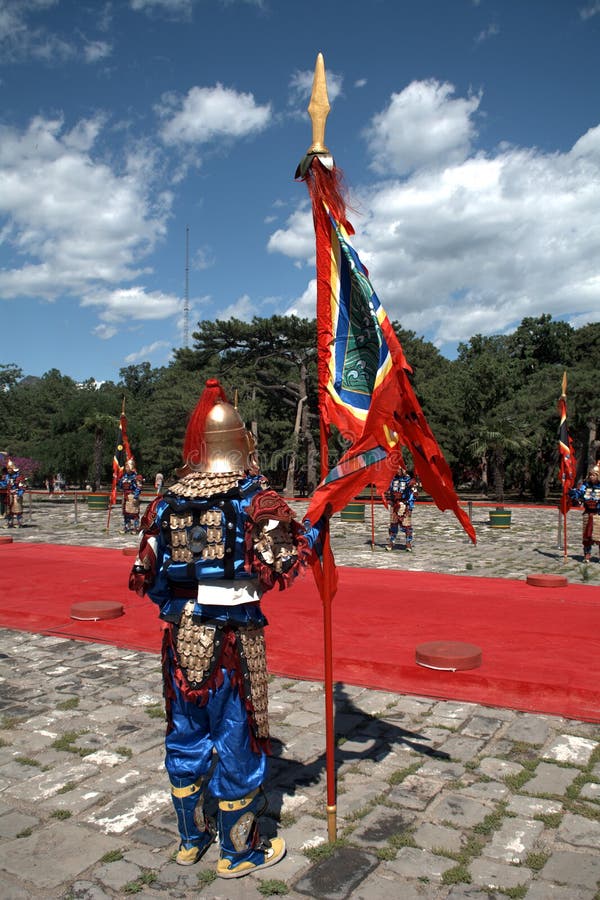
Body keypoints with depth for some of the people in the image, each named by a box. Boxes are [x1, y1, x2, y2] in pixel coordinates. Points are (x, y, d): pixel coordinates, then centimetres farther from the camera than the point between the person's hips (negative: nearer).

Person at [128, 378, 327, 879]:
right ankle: (238, 852, 28)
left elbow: (145, 576, 5)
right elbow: (279, 569, -19)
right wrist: (313, 532, -6)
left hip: (181, 638, 5)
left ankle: (191, 839, 39)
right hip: (233, 640, -5)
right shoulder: (255, 499, -12)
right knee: (237, 742, 11)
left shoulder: (167, 502, 2)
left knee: (185, 738, 20)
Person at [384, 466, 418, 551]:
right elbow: (389, 491, 21)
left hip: (405, 506, -5)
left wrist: (409, 504, -11)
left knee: (406, 525, -4)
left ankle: (408, 543, 5)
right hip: (394, 505, 5)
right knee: (393, 524, 7)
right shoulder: (394, 479, 12)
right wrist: (389, 502, 13)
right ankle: (391, 542, 14)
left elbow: (414, 493, -6)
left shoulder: (410, 480, -4)